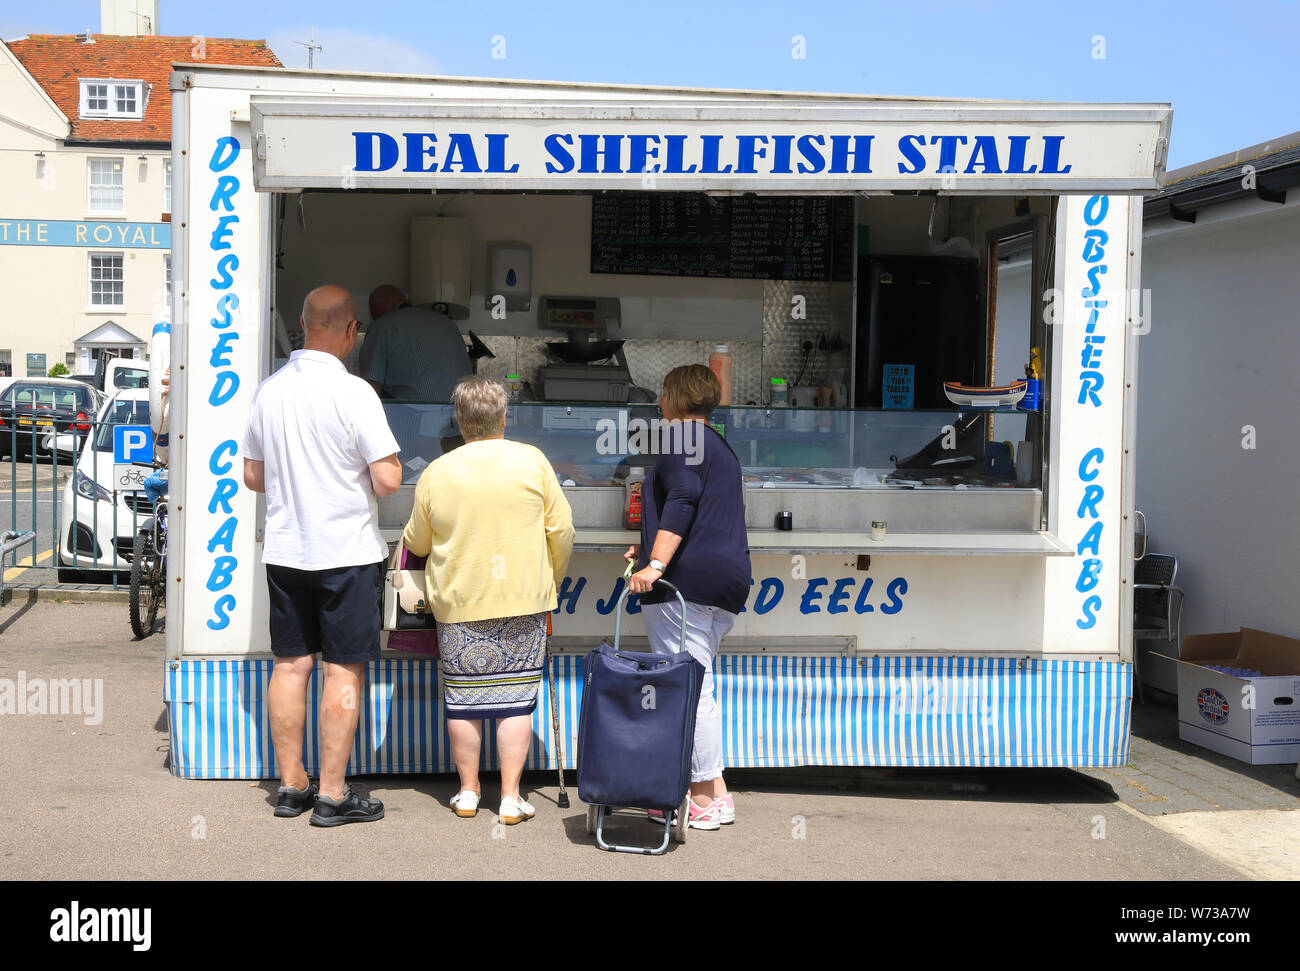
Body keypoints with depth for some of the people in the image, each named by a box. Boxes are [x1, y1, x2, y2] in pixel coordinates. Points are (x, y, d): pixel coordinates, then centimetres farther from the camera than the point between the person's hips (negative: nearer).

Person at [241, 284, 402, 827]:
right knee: (343, 671, 1)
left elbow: (252, 476, 12)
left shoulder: (268, 390, 4)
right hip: (346, 551, -6)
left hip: (284, 550, 6)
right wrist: (369, 471, 5)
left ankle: (291, 786, 20)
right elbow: (388, 480, -17)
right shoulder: (353, 393, -15)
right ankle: (332, 795, 6)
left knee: (291, 665, 12)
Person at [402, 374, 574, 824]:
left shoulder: (436, 473, -1)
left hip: (458, 603, 1)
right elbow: (562, 530, 0)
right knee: (515, 699, 5)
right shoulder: (532, 462, -3)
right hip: (523, 601, -1)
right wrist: (551, 581, 15)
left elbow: (416, 543, 9)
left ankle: (468, 791, 20)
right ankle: (511, 796, 6)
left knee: (463, 700, 11)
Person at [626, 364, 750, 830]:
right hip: (729, 579, 10)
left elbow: (682, 502, -19)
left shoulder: (682, 438, -5)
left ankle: (708, 797, -5)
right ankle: (711, 788, 15)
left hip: (684, 580, -10)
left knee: (688, 685, -7)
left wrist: (656, 564, -25)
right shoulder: (722, 448, 24)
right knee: (697, 683, 13)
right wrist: (652, 547, 34)